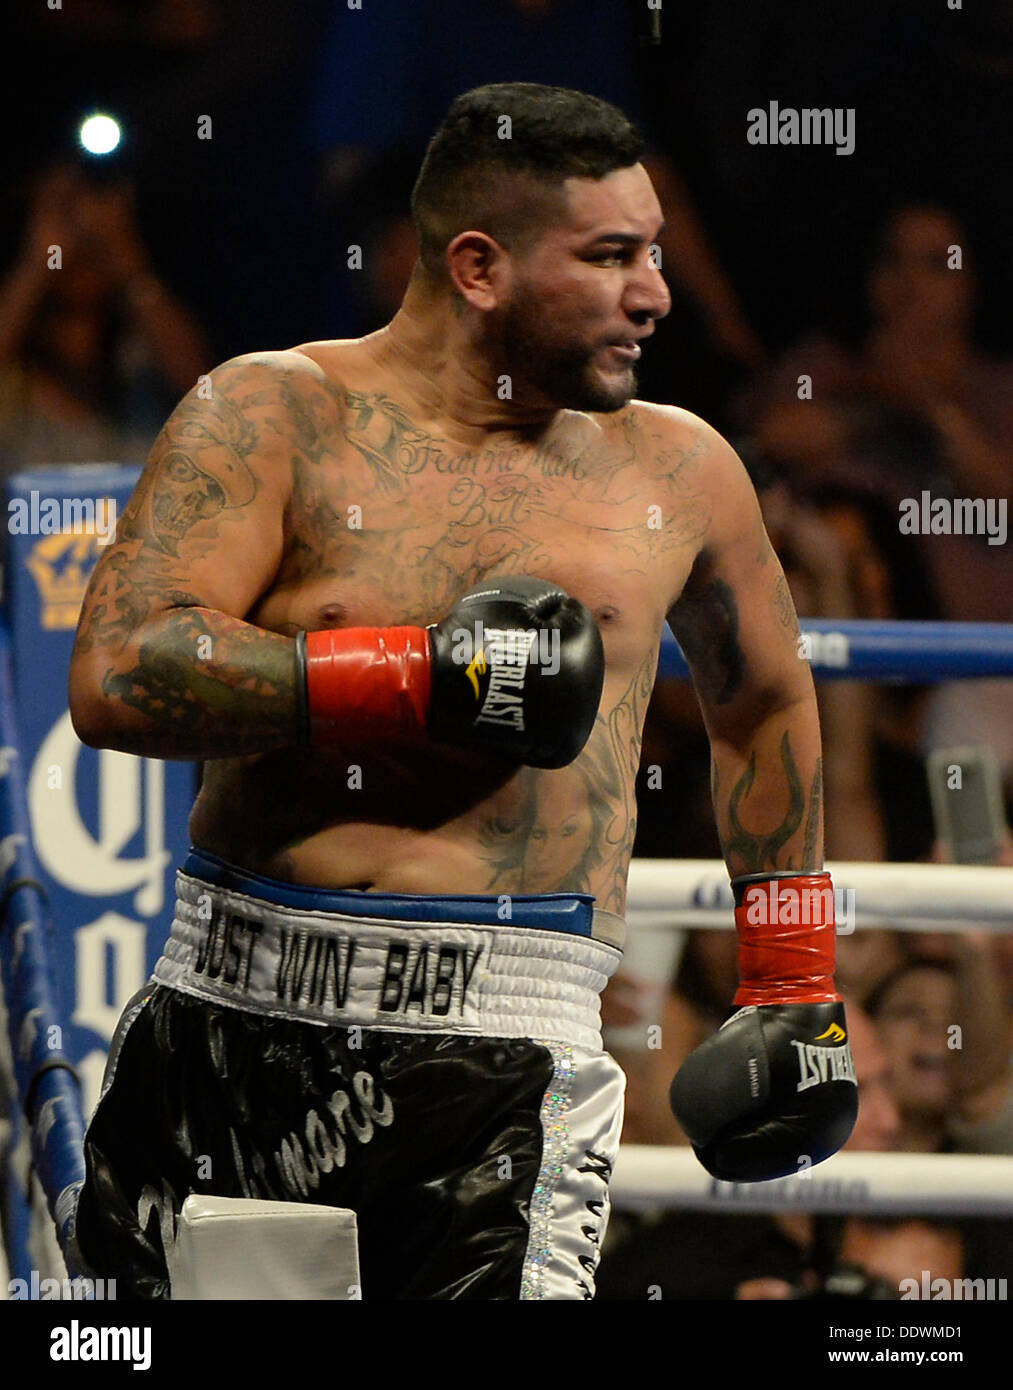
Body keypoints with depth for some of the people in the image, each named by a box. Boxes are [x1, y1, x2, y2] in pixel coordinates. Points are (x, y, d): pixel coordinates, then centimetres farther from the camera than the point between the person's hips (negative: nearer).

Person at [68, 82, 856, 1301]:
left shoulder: (674, 471, 14)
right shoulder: (276, 414, 3)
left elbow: (765, 702, 32)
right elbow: (118, 677, -11)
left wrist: (794, 986, 28)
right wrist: (423, 677, -12)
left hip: (502, 1061, 0)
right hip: (236, 1016, 0)